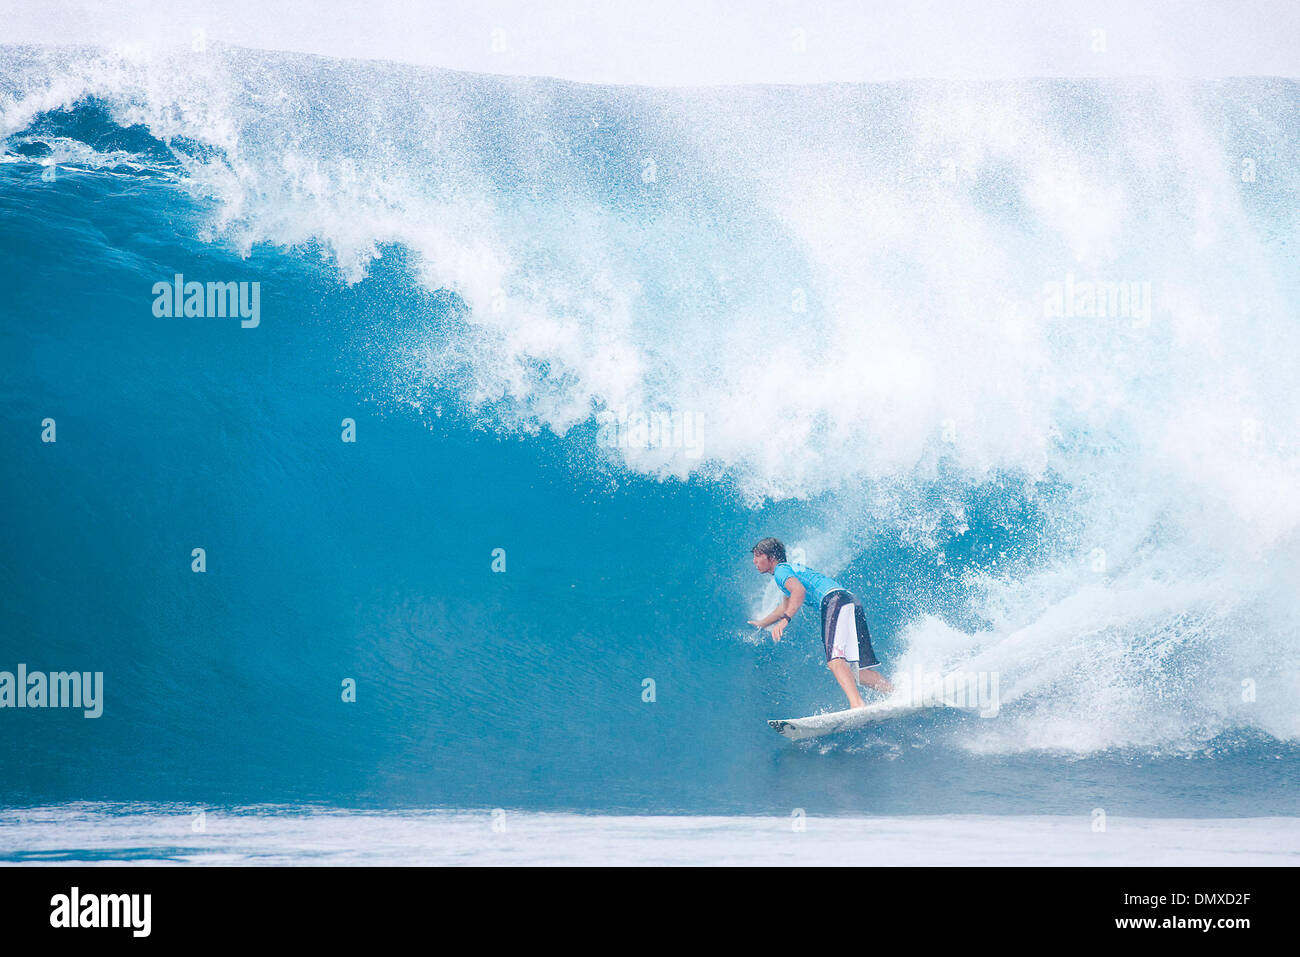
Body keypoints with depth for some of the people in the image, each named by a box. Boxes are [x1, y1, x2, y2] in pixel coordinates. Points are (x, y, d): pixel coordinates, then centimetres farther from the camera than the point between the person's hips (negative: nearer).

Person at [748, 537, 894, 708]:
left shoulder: (781, 570, 5)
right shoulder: (793, 568, 35)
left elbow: (799, 591, -17)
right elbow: (787, 606, 52)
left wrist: (785, 619, -27)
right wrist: (761, 623, 62)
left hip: (837, 599, -9)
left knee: (835, 659, -27)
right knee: (856, 671, 10)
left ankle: (858, 704, -47)